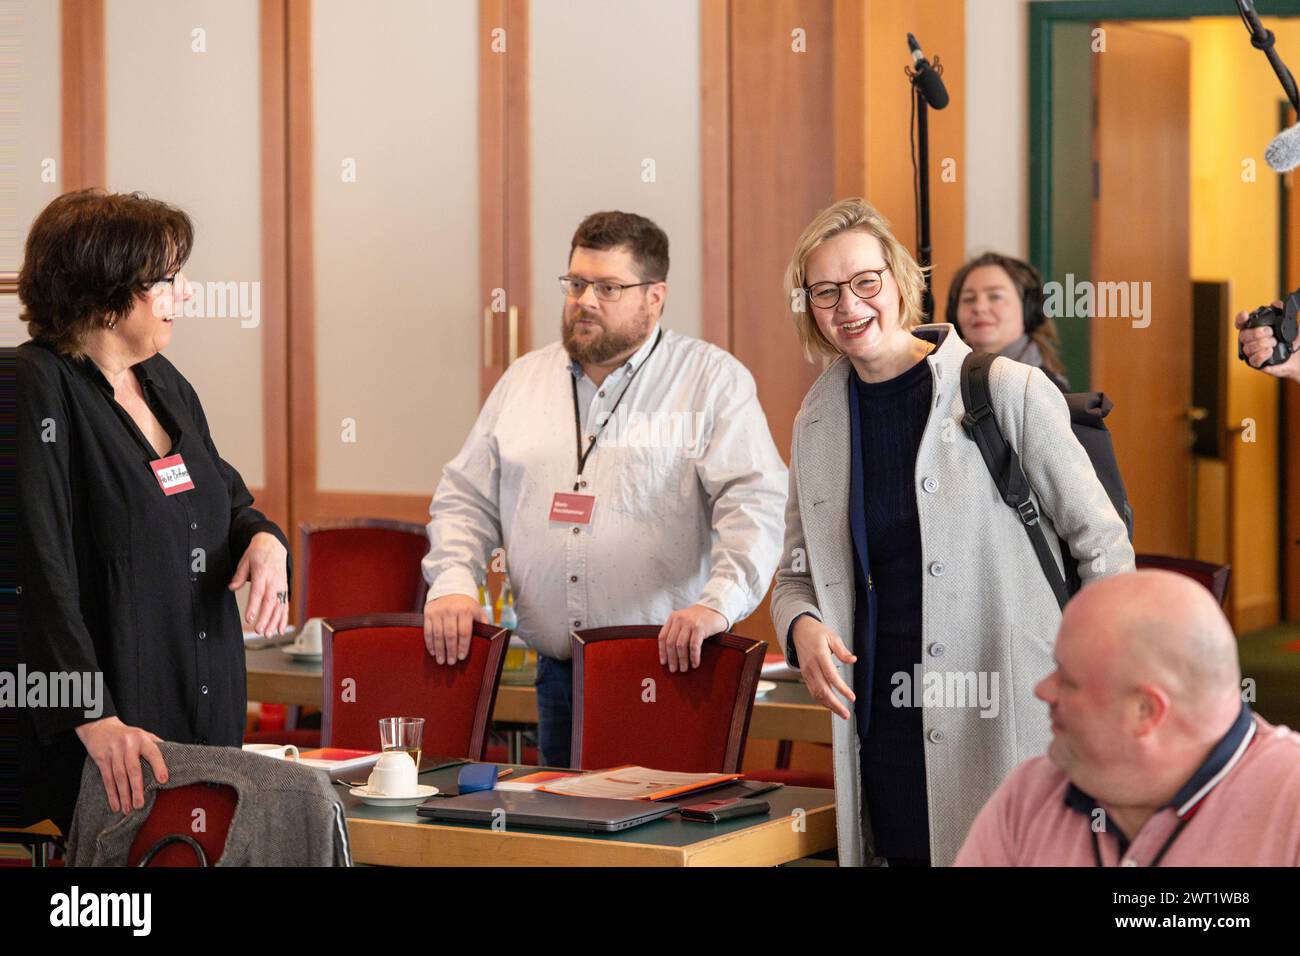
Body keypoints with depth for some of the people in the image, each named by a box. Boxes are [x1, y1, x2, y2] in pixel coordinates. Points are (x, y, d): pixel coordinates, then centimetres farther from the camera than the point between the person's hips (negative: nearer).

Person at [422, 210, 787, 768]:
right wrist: (454, 583, -1)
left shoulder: (713, 381, 0)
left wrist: (718, 602, -26)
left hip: (672, 665, -4)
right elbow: (465, 498, 17)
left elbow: (754, 502, -11)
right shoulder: (524, 380, 15)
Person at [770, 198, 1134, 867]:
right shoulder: (817, 421, 10)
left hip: (1005, 733, -4)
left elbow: (1102, 547, -1)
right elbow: (797, 576, 18)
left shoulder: (1008, 391, -6)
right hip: (884, 730, 4)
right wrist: (803, 628, -4)